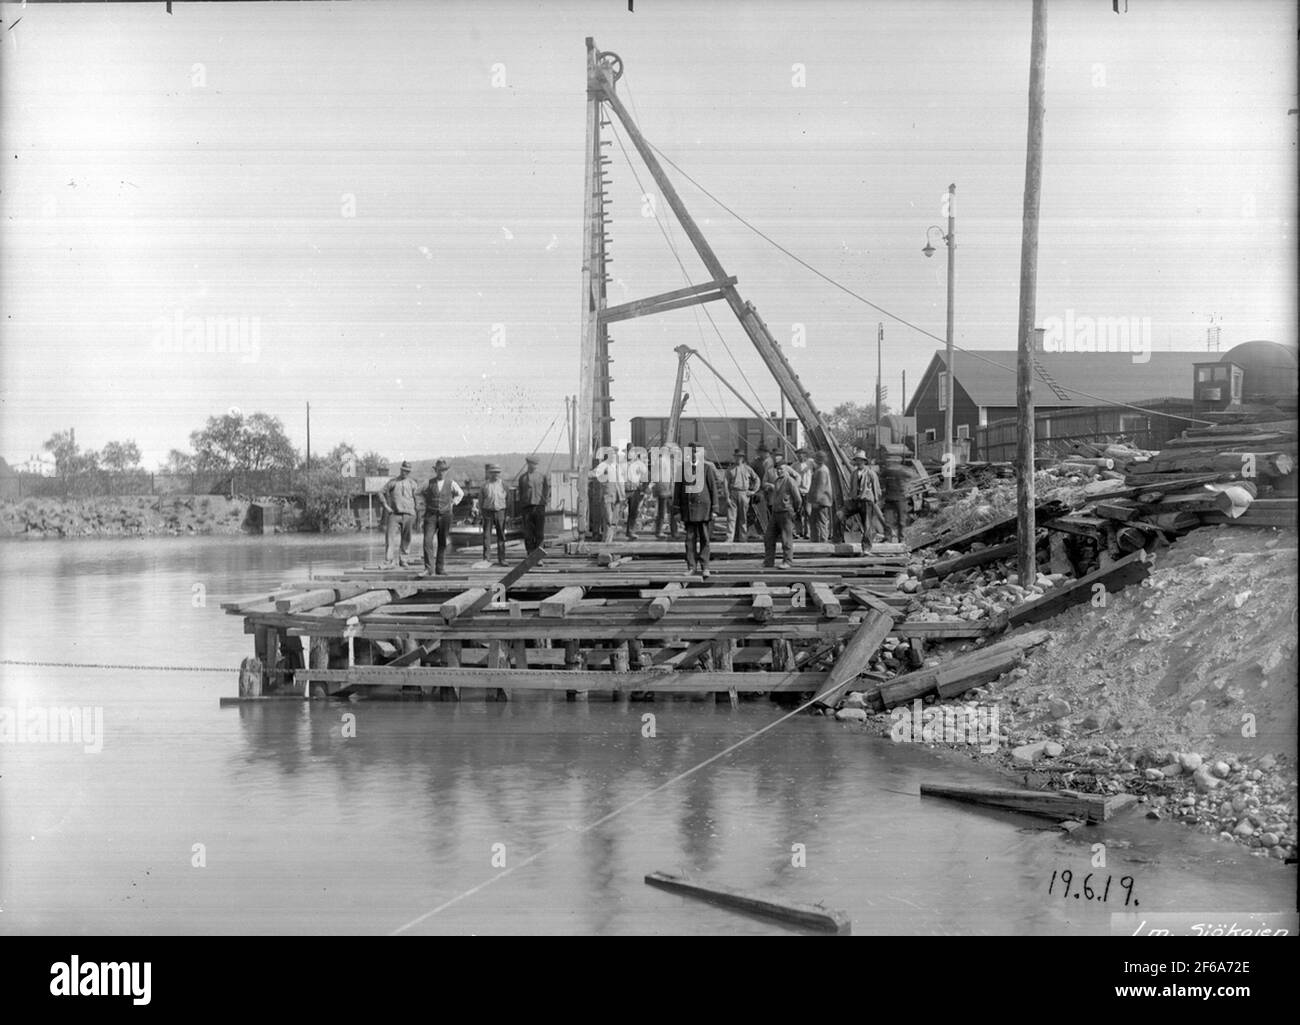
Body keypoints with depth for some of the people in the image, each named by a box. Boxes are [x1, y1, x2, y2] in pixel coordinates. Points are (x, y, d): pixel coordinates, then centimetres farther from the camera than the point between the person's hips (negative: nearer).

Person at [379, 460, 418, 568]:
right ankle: (389, 562, -14)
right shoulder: (392, 482, 6)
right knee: (392, 538, -9)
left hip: (408, 514, 2)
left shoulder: (412, 483, 9)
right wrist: (386, 506, 1)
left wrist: (416, 518, 6)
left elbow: (417, 500, 11)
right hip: (394, 514, -2)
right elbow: (381, 493, 12)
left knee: (406, 539, 6)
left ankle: (402, 559, 20)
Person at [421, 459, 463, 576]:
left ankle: (440, 568, 13)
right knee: (428, 541, -13)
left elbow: (460, 493, 20)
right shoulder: (429, 483, 0)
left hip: (445, 515, 1)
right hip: (431, 515, -1)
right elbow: (421, 493, 20)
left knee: (442, 543, 5)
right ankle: (429, 568, -12)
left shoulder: (451, 483, 1)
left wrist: (453, 503, 12)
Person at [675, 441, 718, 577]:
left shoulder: (707, 467, 1)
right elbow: (678, 488, 10)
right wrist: (677, 507, 8)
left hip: (703, 505, -2)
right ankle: (691, 567, 9)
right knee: (690, 538, 4)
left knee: (704, 538, 0)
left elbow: (713, 487, 2)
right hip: (688, 506, 2)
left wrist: (714, 508, -2)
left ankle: (704, 567, 3)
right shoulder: (682, 468, 6)